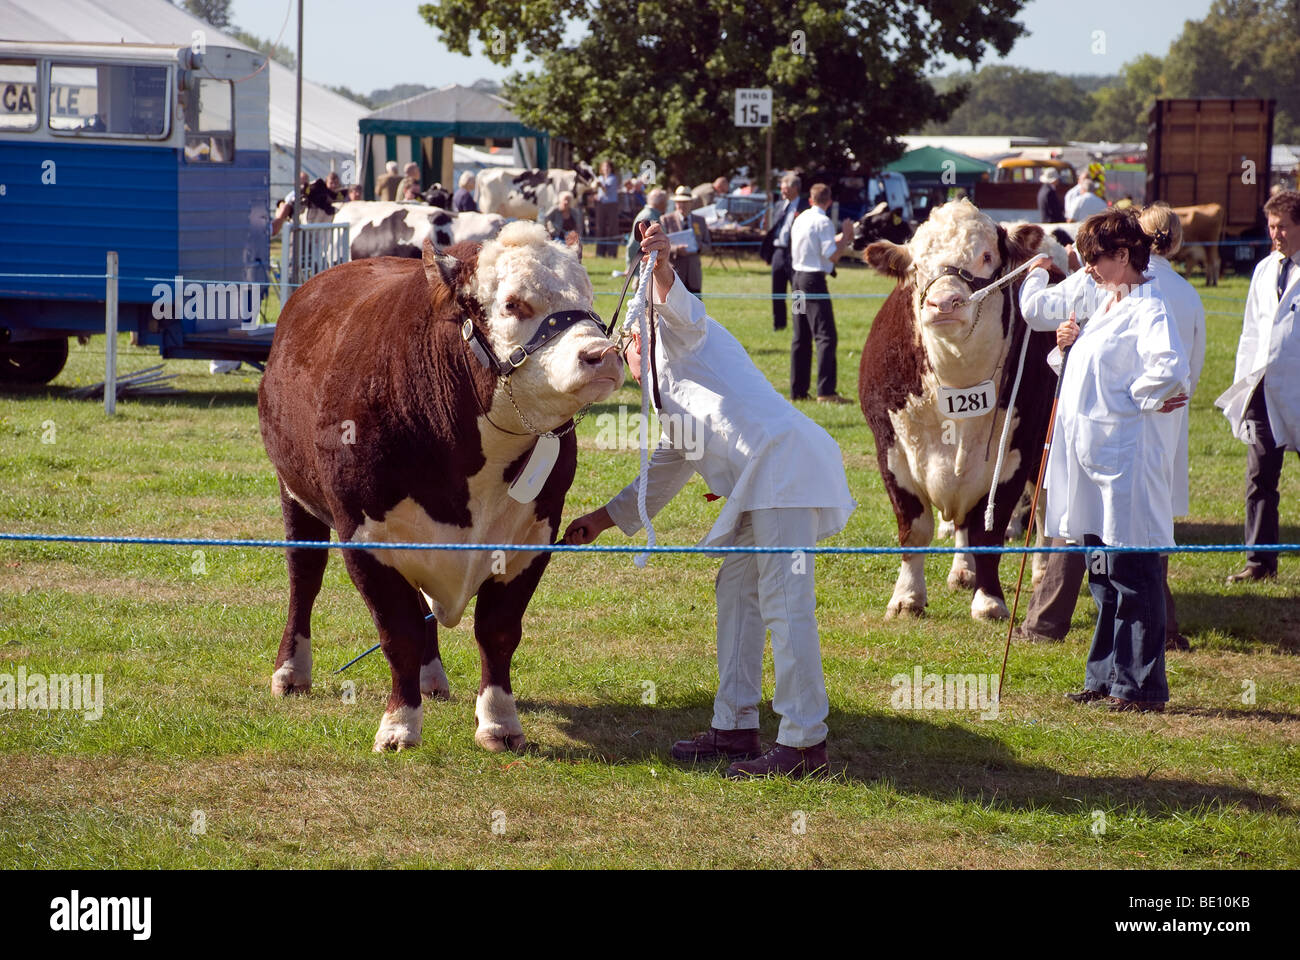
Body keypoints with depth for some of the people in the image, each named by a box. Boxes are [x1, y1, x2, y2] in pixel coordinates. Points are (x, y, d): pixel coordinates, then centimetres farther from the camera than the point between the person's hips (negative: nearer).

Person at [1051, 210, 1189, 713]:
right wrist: (1071, 346, 7)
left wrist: (1141, 396, -13)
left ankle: (1141, 686, 0)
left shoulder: (1147, 310, -14)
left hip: (1127, 463, -10)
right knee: (1104, 576, 15)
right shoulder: (1107, 308, 17)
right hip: (1092, 459, 10)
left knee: (1132, 576, -5)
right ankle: (1106, 677, 22)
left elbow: (1169, 369, -30)